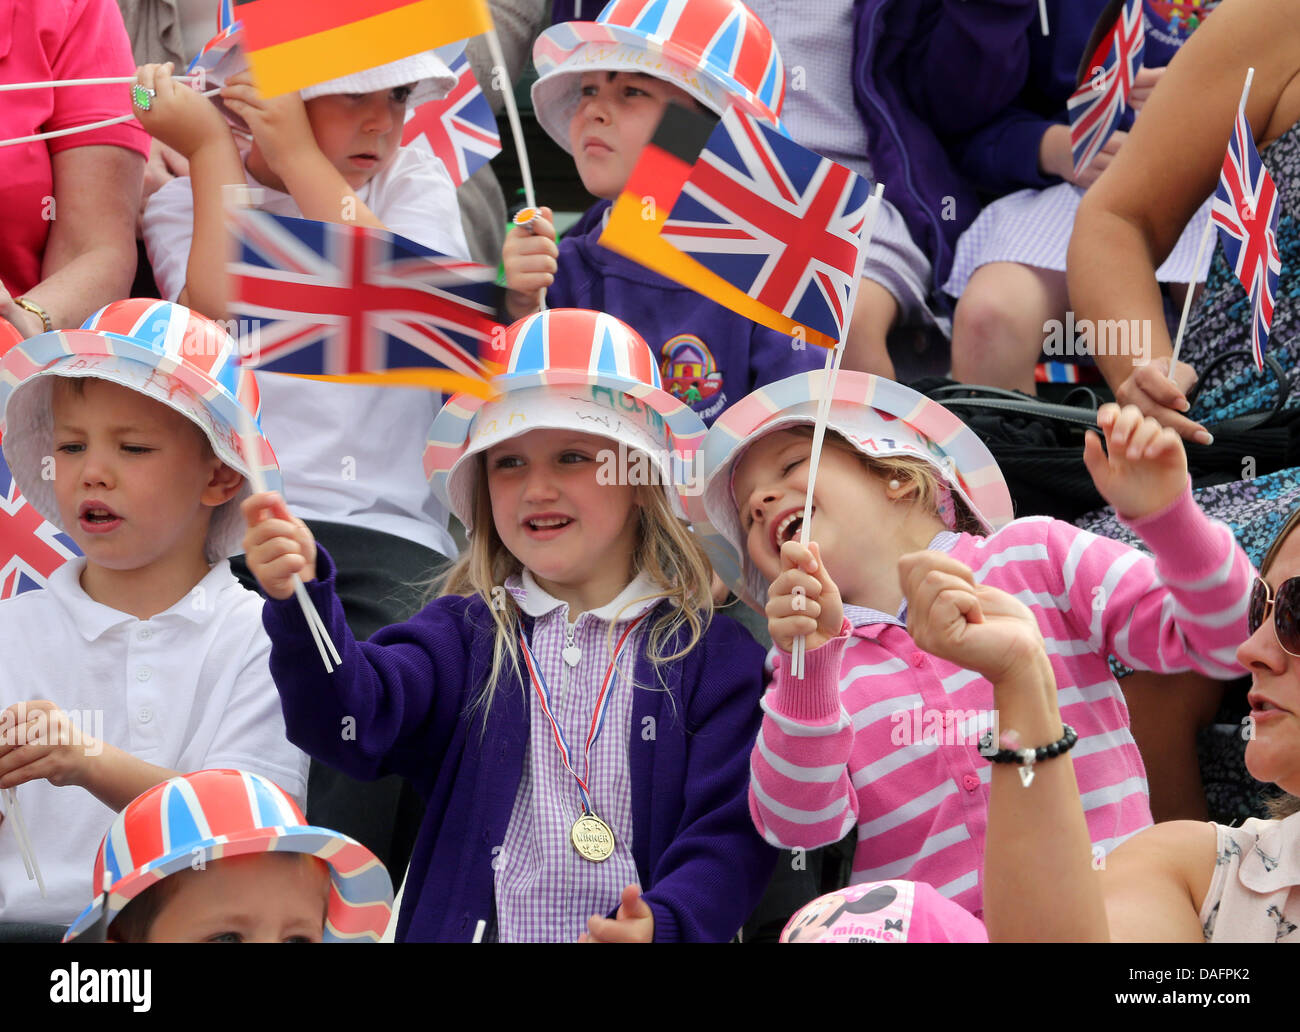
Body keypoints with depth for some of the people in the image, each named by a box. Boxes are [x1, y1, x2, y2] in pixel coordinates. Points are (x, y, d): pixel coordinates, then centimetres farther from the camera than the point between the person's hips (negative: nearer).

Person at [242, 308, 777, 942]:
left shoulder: (708, 651, 7)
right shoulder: (465, 634, 11)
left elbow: (730, 830, 2)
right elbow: (352, 721, -5)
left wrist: (663, 925, -16)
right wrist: (301, 604, -22)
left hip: (633, 931, -3)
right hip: (472, 926, 3)